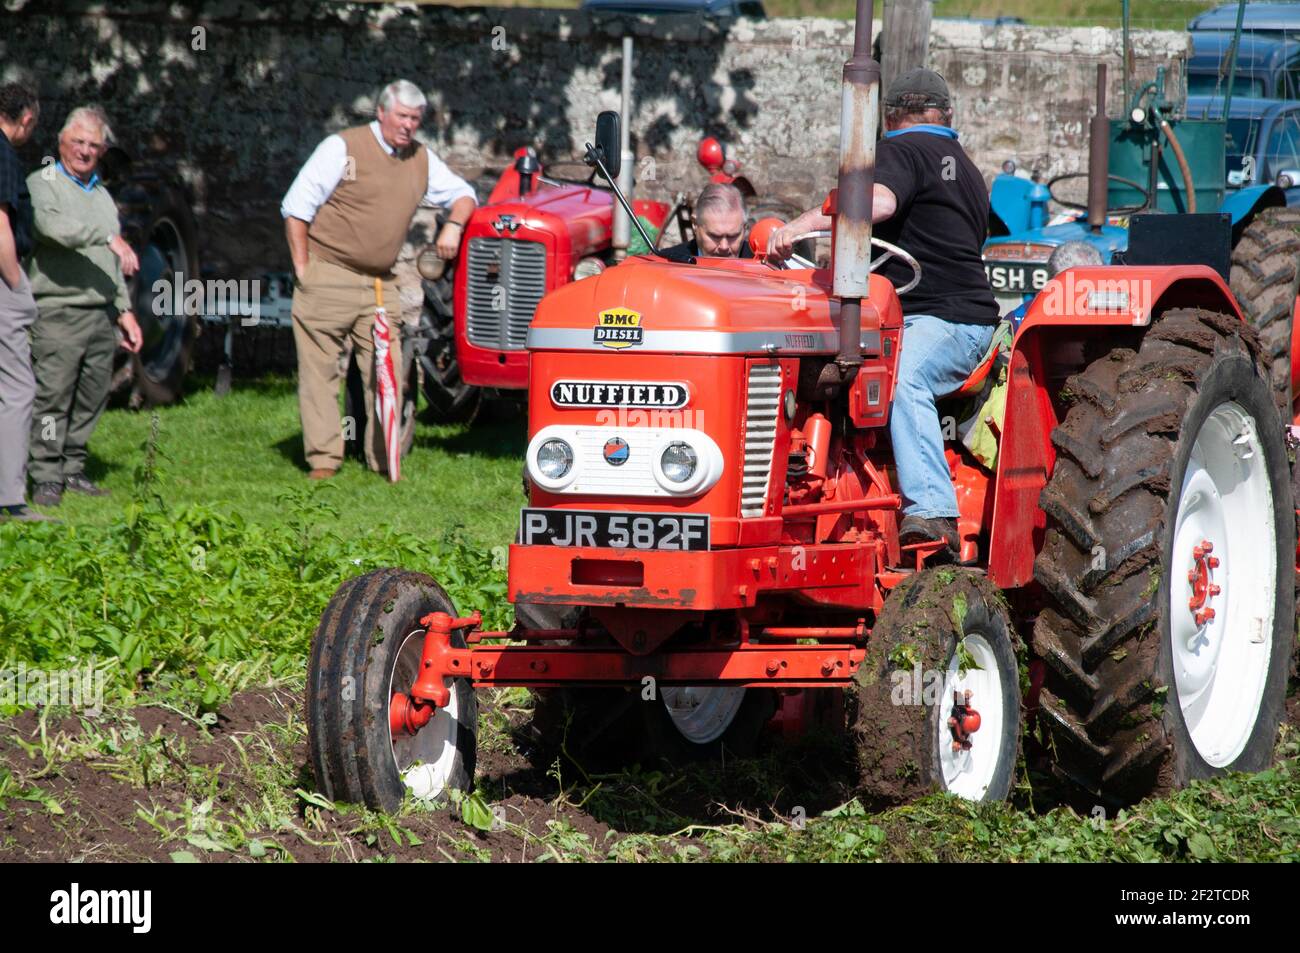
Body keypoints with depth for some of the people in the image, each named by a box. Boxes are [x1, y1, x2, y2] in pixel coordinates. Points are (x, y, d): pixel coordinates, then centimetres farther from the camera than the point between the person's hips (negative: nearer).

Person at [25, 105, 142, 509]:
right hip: (59, 312, -7)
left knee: (91, 399, 6)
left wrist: (125, 310, 21)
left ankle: (72, 470, 14)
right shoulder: (41, 184, -1)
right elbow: (54, 226, -23)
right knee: (52, 397, -8)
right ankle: (46, 479, -6)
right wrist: (109, 237, -27)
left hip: (101, 314, 7)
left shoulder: (102, 195, 22)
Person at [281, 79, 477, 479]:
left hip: (379, 285, 5)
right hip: (328, 277, -5)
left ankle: (385, 459, 8)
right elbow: (296, 207, -7)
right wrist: (303, 269, -10)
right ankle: (323, 460, 0)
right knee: (319, 370, -4)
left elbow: (463, 194, 22)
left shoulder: (421, 159, 11)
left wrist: (453, 225, -1)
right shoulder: (343, 148, -6)